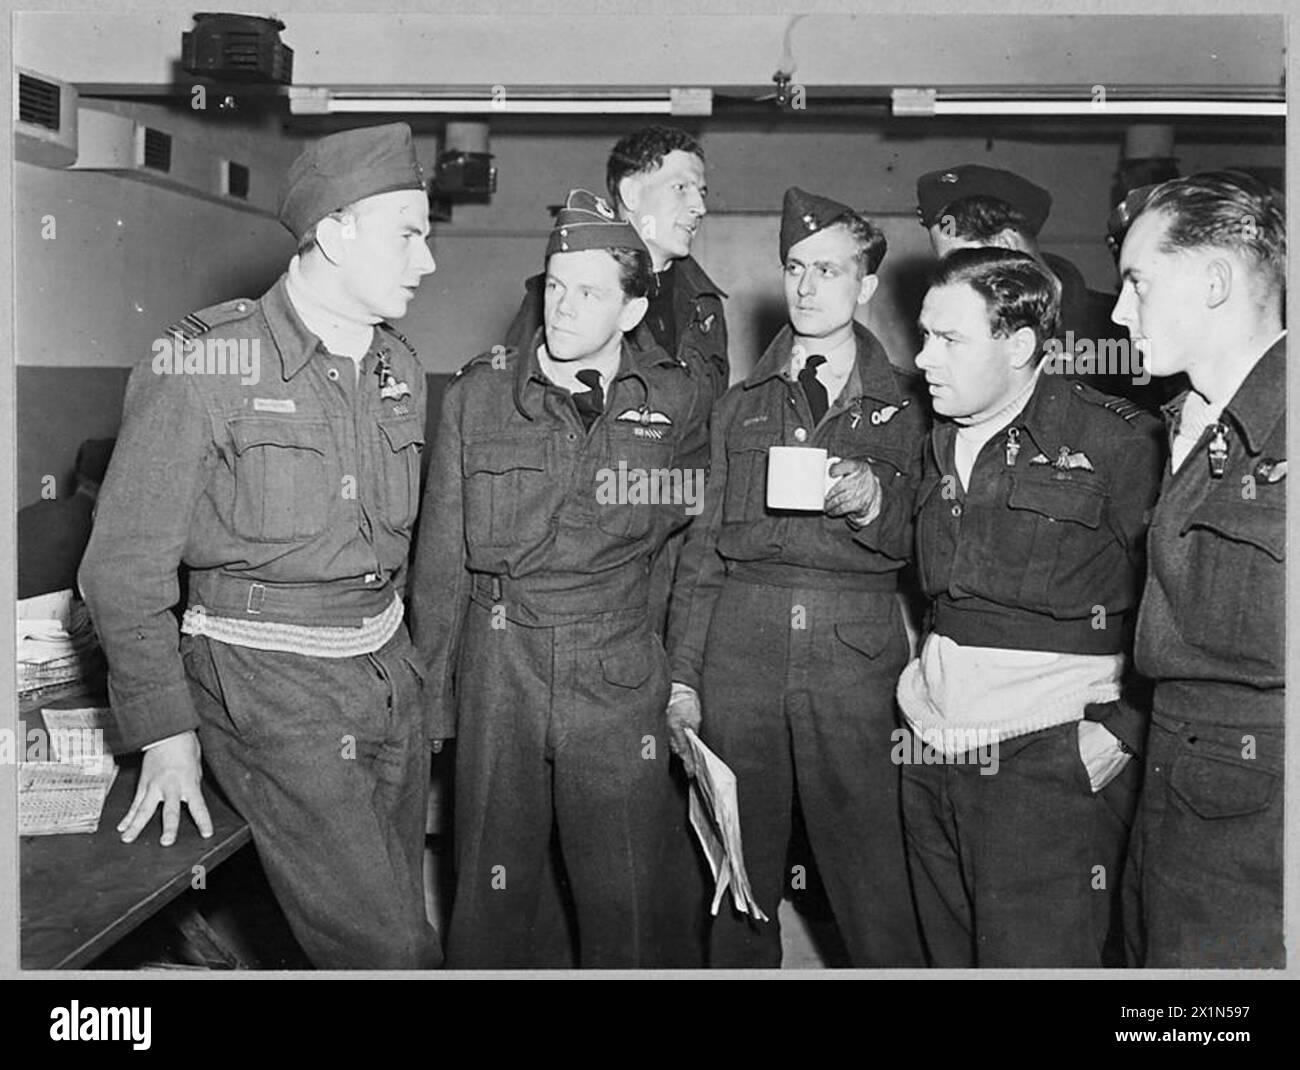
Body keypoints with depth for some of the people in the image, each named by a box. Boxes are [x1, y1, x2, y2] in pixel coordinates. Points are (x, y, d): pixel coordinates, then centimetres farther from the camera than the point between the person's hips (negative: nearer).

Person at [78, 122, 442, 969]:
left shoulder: (401, 369, 8)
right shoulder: (203, 366, -12)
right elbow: (126, 569, -8)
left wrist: (395, 651, 13)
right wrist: (166, 733, -7)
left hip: (388, 670, 7)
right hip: (270, 685, -6)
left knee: (398, 916, 14)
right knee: (388, 949, -7)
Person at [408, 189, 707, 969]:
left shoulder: (673, 401, 1)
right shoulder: (478, 394, 1)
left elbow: (690, 518, 16)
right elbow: (441, 558, 3)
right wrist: (432, 692, 2)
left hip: (619, 673, 0)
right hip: (500, 662, 0)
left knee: (622, 900, 8)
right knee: (494, 889, 9)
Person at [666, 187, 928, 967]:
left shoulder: (903, 409, 8)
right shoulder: (742, 406, 13)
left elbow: (918, 548, 8)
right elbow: (704, 545, 12)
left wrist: (873, 505, -14)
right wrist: (683, 676, 6)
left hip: (856, 652, -2)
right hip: (741, 644, 2)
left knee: (873, 878, -2)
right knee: (741, 869, 7)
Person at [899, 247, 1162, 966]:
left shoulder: (1115, 441, -8)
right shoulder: (939, 446, 12)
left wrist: (1120, 730, -12)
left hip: (1050, 768, -6)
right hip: (930, 765, 6)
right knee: (952, 960, 15)